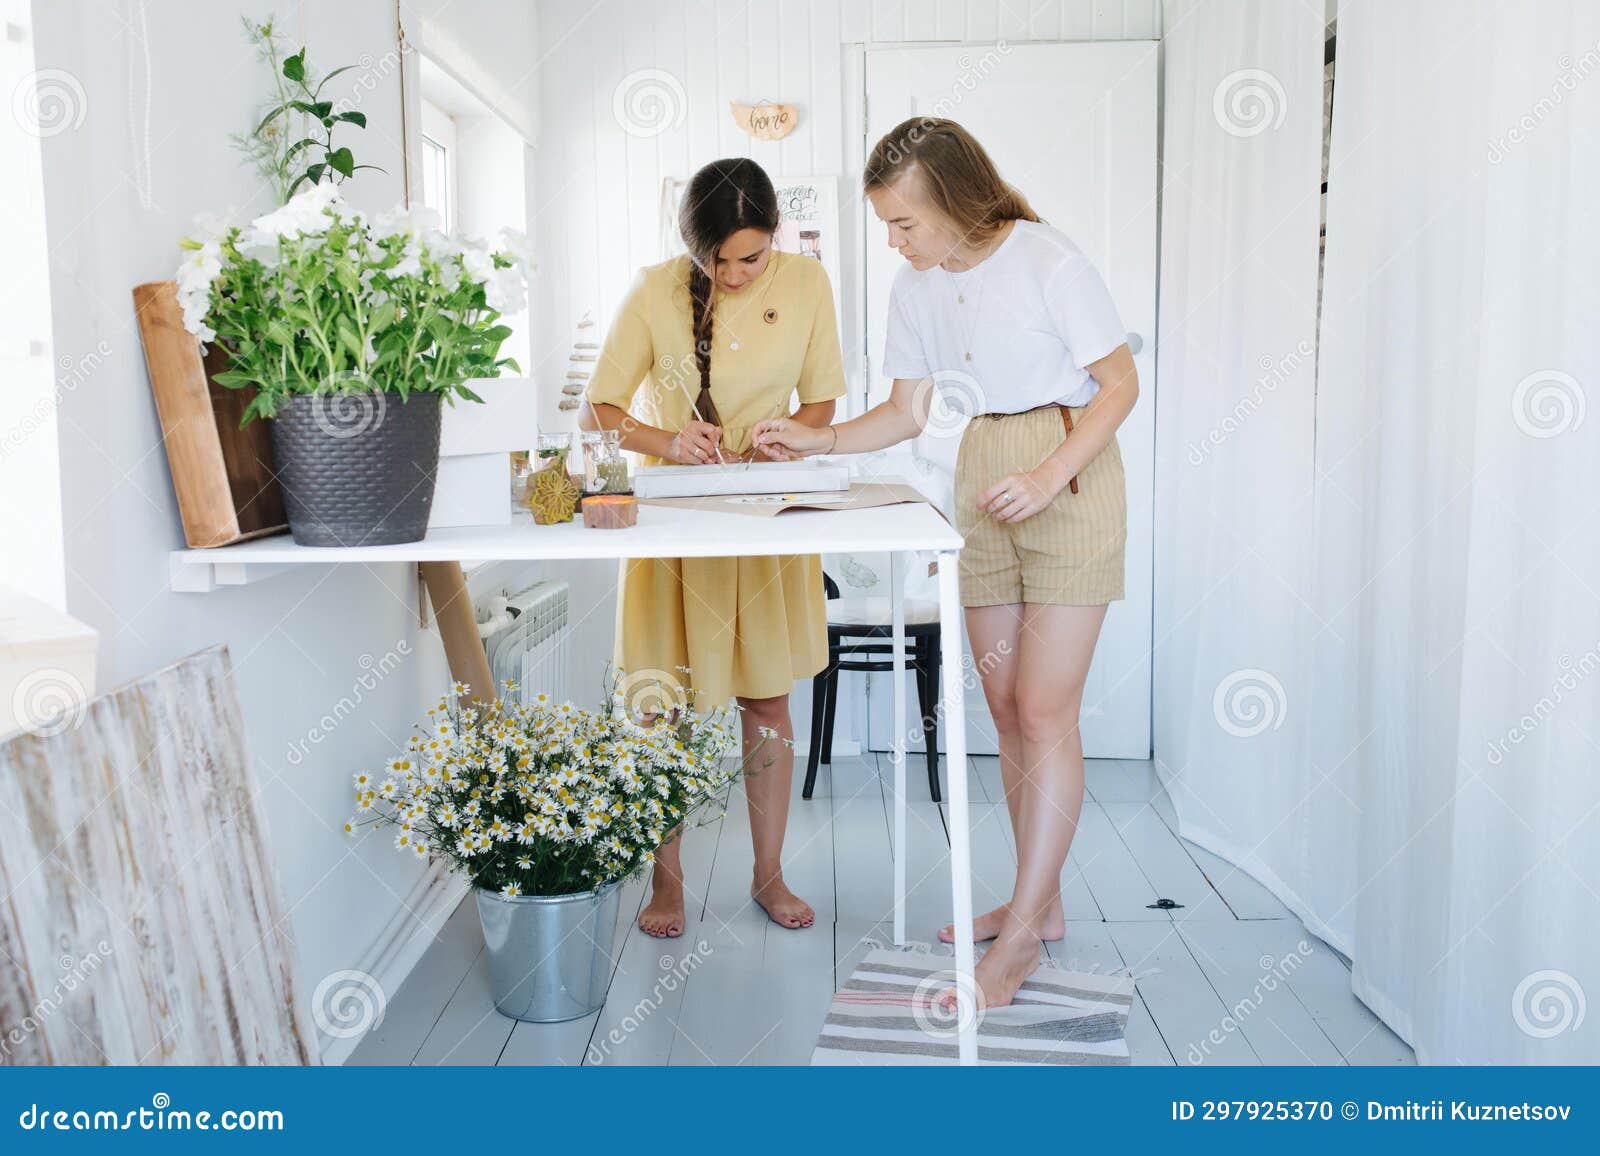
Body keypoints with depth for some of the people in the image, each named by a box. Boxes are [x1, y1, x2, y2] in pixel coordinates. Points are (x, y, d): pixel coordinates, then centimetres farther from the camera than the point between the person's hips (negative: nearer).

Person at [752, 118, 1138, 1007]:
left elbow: (1121, 383, -9)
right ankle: (1041, 900, 21)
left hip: (1069, 475, -6)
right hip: (983, 477, 7)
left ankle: (1021, 938, -3)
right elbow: (909, 412, 14)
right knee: (1008, 710, 8)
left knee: (1044, 712, -9)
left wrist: (1051, 476, -21)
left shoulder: (1046, 260, -11)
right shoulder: (917, 288, 8)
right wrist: (817, 443, 2)